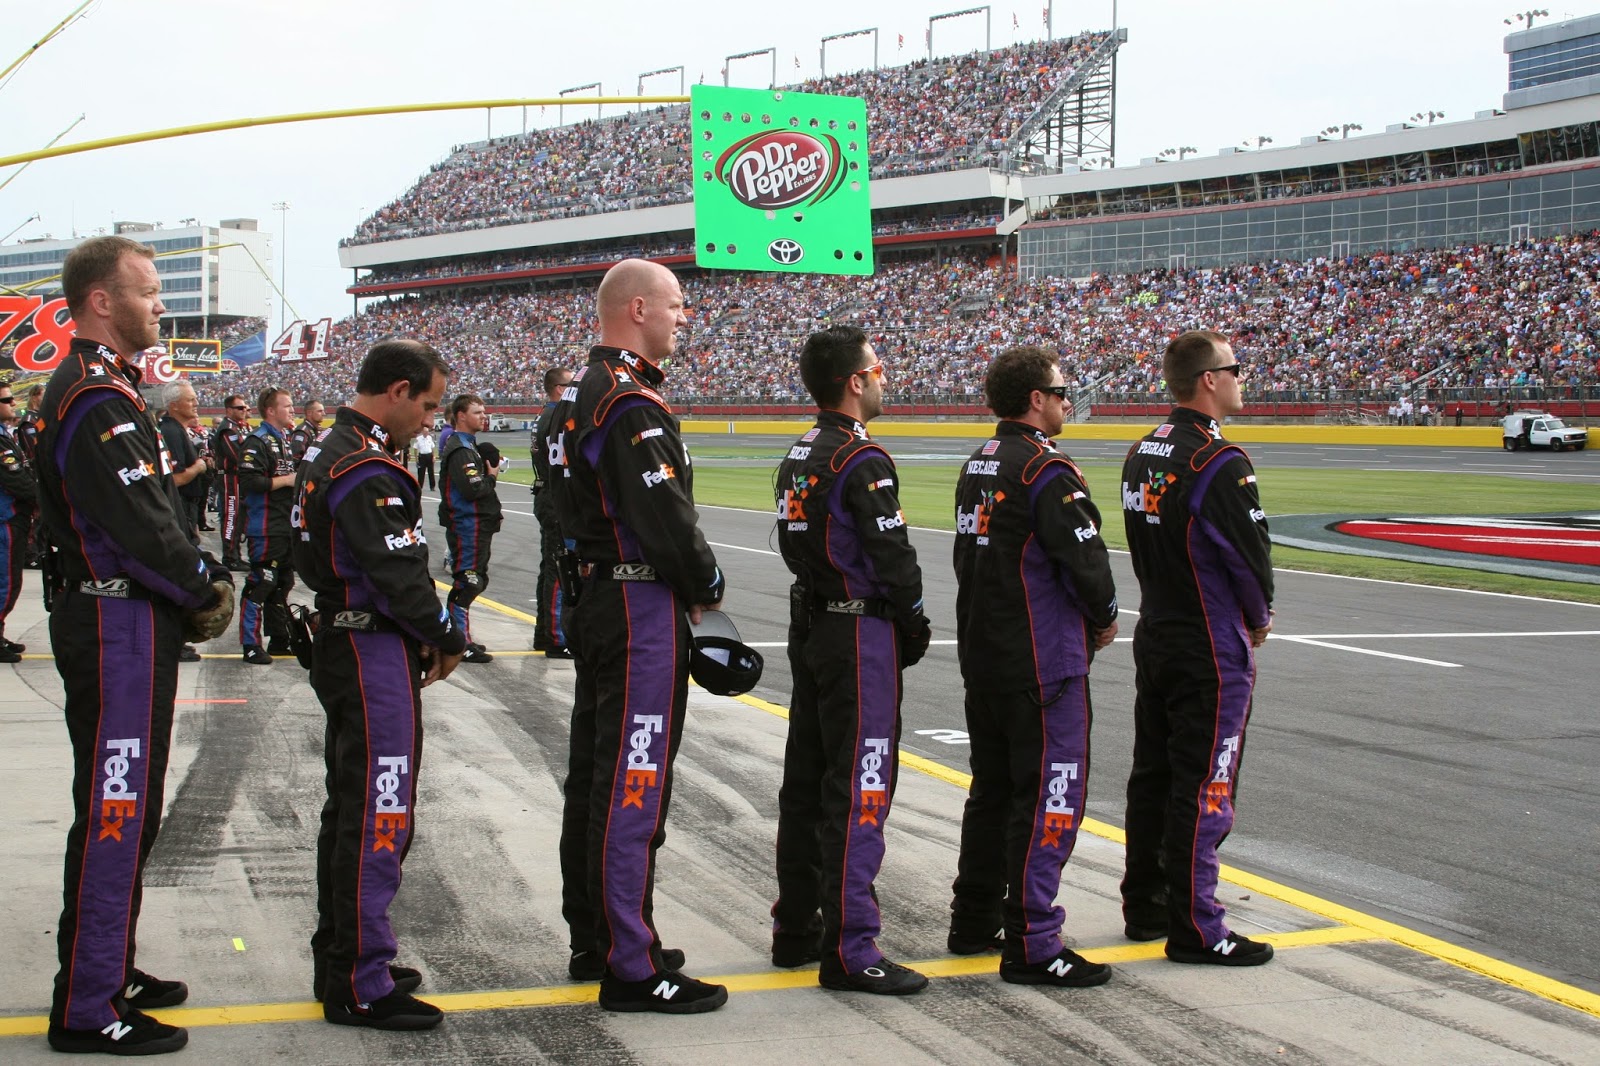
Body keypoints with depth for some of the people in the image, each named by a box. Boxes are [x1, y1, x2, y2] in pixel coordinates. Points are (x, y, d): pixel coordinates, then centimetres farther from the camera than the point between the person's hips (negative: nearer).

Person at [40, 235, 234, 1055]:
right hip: (119, 628, -11)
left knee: (127, 807, 18)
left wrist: (203, 579, 6)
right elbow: (142, 528, -23)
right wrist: (205, 593, -10)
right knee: (114, 813, -5)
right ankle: (87, 1009, 1)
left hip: (127, 624, 11)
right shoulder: (96, 402, -19)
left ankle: (108, 970, 30)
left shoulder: (102, 388, 16)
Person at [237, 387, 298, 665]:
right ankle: (251, 644, -2)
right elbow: (249, 481, -25)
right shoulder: (257, 442, -14)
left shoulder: (285, 440, 17)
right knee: (261, 584, -8)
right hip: (266, 526, -10)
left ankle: (279, 639, 25)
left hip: (287, 525, 10)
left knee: (282, 584, 16)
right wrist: (285, 480, -18)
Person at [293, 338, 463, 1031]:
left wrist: (423, 637, 8)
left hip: (342, 647, 11)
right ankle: (361, 986, 0)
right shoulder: (368, 471, -20)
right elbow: (401, 574, -23)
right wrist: (447, 640, -6)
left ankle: (338, 957, 29)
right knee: (377, 821, -5)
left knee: (348, 811, 18)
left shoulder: (331, 455, 13)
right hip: (375, 659, -11)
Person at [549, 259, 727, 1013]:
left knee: (593, 778, 16)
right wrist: (707, 585, -4)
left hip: (593, 603, 11)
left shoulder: (578, 396, 14)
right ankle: (630, 966, -3)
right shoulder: (633, 405, -19)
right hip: (641, 612, -11)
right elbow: (666, 520, -23)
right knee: (632, 786, -7)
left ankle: (593, 939, 27)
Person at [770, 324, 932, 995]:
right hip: (861, 635, -9)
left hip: (809, 629, 9)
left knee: (806, 780, 15)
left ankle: (796, 928, 24)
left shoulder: (798, 457, 11)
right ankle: (849, 950, -5)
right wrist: (914, 629, -3)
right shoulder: (863, 461, -17)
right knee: (859, 788, -7)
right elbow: (893, 557, -18)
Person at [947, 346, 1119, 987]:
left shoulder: (977, 466, 11)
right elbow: (1087, 560, -19)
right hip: (1045, 666, -9)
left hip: (981, 657, 9)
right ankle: (1031, 946, -3)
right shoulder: (1047, 471, -17)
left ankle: (974, 921, 28)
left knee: (992, 790, 19)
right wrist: (1104, 617, 1)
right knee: (1049, 798, -4)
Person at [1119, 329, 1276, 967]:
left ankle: (1144, 907, 25)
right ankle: (1195, 928, 2)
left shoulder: (1142, 454, 7)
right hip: (1212, 650, -9)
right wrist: (1258, 621, 2)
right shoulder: (1220, 463, -20)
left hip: (1154, 635, 9)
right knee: (1203, 787, -3)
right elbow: (1251, 557, -17)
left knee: (1152, 774, 15)